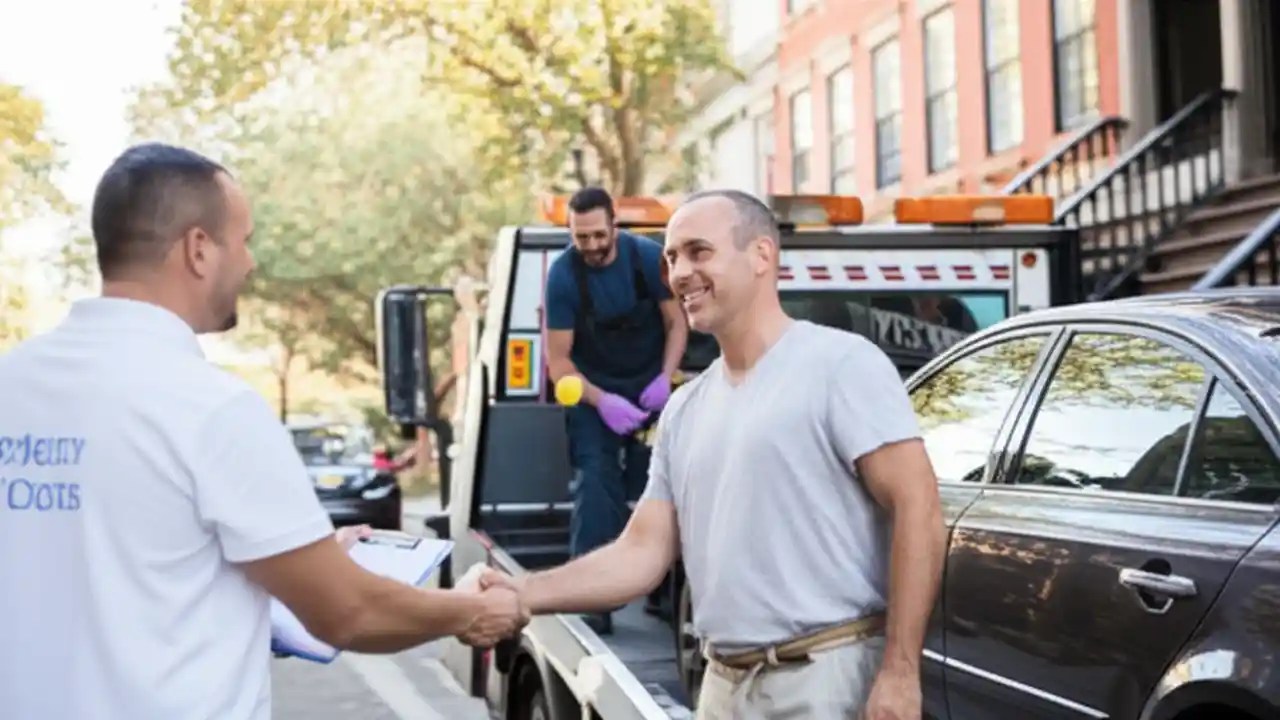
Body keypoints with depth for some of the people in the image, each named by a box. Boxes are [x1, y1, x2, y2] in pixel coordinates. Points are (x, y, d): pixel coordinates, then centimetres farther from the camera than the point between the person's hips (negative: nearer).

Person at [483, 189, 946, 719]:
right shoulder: (683, 409, 14)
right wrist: (526, 593, -3)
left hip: (828, 677, -7)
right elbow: (643, 552, 12)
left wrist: (900, 671, -18)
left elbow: (917, 507, -12)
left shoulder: (839, 363, -6)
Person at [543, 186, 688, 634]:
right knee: (594, 483, -15)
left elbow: (676, 321, -3)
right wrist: (601, 401, -30)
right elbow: (558, 361, -16)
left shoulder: (648, 257, -15)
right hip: (593, 390, -1)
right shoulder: (563, 275, -18)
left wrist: (665, 379, -18)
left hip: (649, 385, 2)